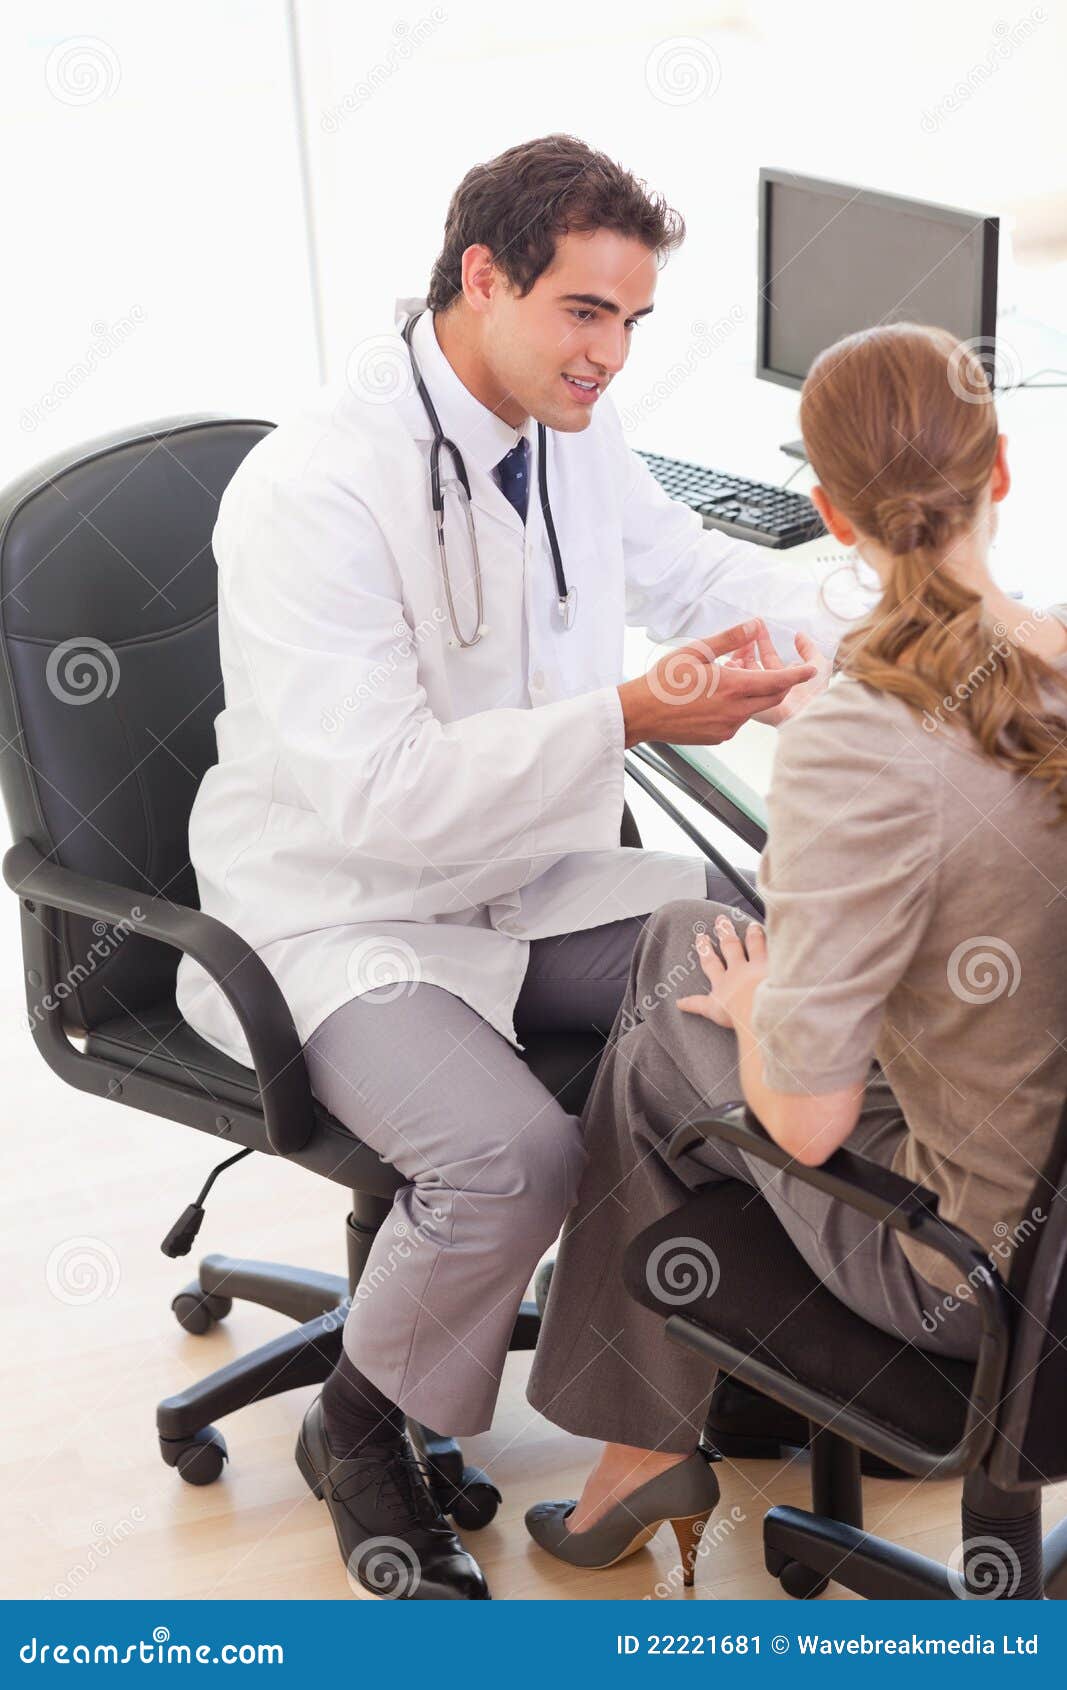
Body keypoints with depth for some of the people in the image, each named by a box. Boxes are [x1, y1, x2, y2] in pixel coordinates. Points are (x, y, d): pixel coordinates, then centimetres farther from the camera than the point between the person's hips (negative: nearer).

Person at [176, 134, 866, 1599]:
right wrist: (631, 718, -35)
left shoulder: (570, 436, 0)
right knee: (516, 1153, -31)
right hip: (342, 917, -7)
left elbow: (691, 565, 17)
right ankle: (361, 1427, 0)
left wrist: (816, 640, -6)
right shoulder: (313, 492, -24)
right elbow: (375, 792, -30)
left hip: (535, 882, 8)